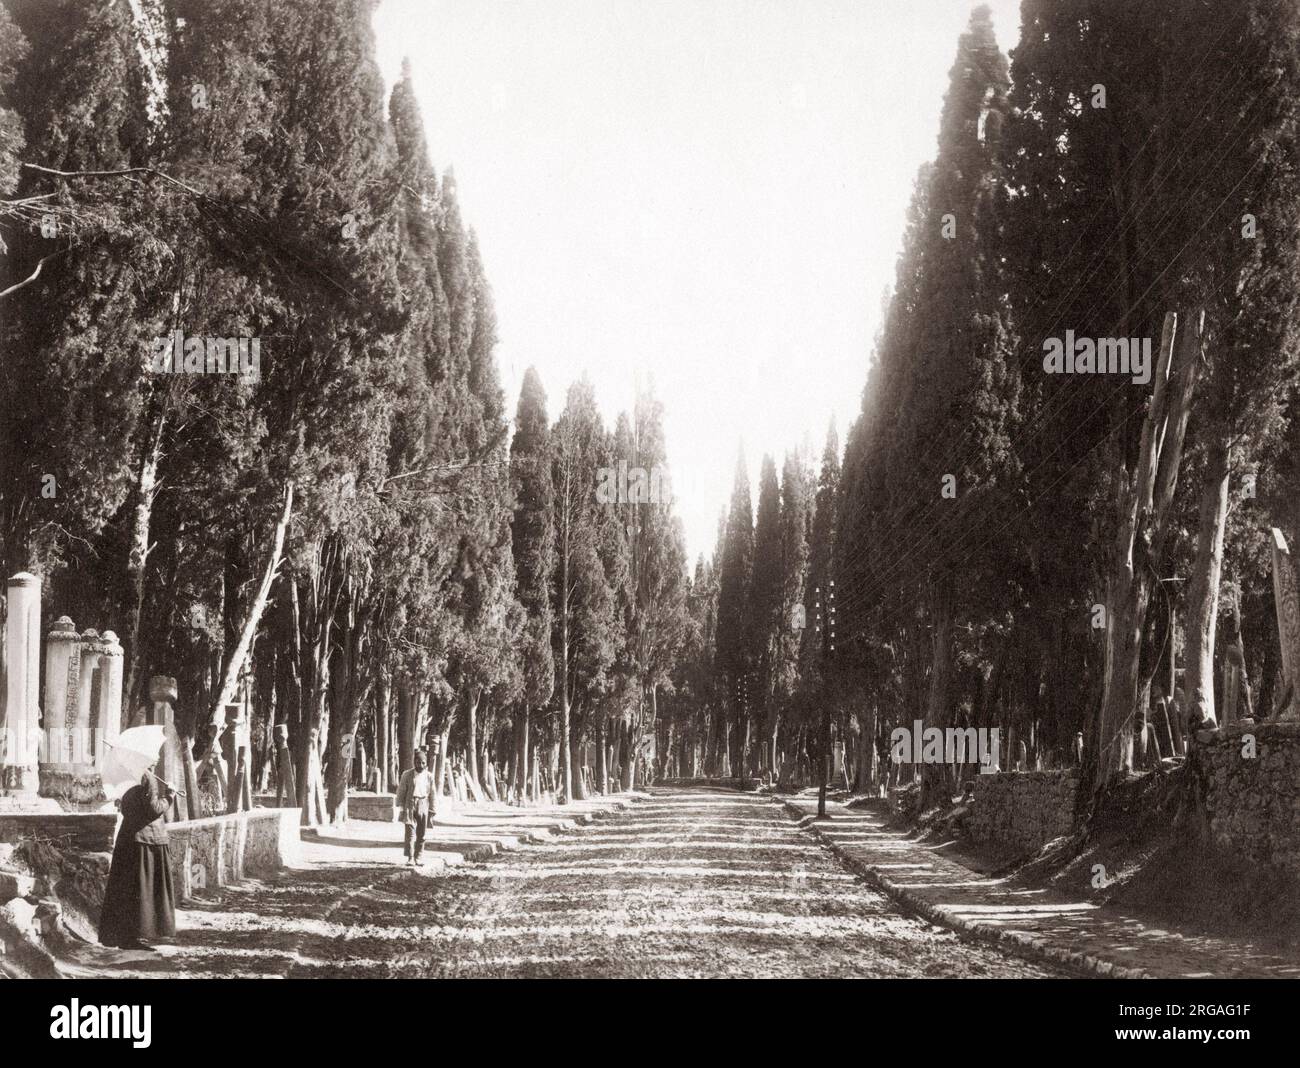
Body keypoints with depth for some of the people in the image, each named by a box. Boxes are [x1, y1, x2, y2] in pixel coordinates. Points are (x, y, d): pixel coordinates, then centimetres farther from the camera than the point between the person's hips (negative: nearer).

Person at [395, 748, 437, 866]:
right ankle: (409, 857, -6)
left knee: (421, 834, 5)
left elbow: (431, 795, 12)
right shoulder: (407, 774, 1)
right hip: (410, 806, -3)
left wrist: (431, 812, 10)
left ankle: (418, 857, 15)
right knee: (409, 832, -10)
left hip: (423, 807, 3)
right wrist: (401, 809, -2)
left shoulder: (429, 776, 8)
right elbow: (401, 792, 3)